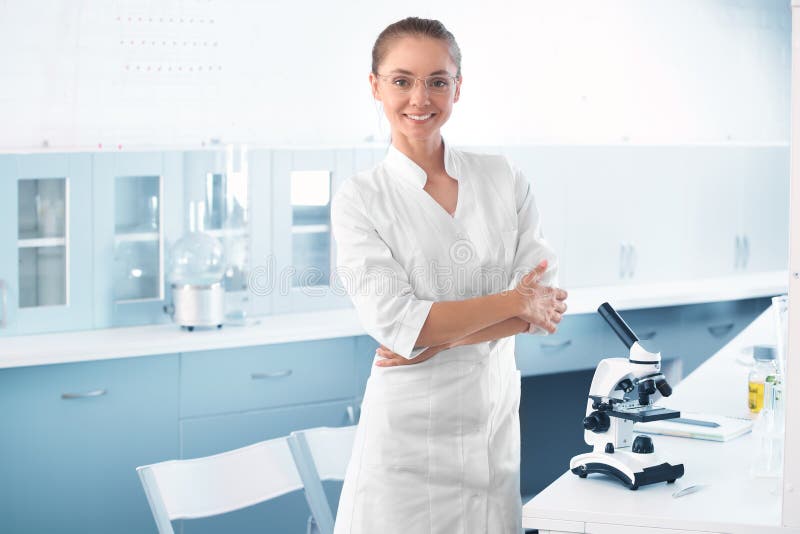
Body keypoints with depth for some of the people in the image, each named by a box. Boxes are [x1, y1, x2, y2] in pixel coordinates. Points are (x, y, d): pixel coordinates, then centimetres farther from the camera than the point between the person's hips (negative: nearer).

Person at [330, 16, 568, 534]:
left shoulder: (505, 180, 4)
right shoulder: (360, 199, -5)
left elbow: (545, 301, -4)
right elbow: (395, 323, -14)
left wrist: (438, 339, -15)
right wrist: (515, 302, -10)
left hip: (496, 418, 3)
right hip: (411, 427, -3)